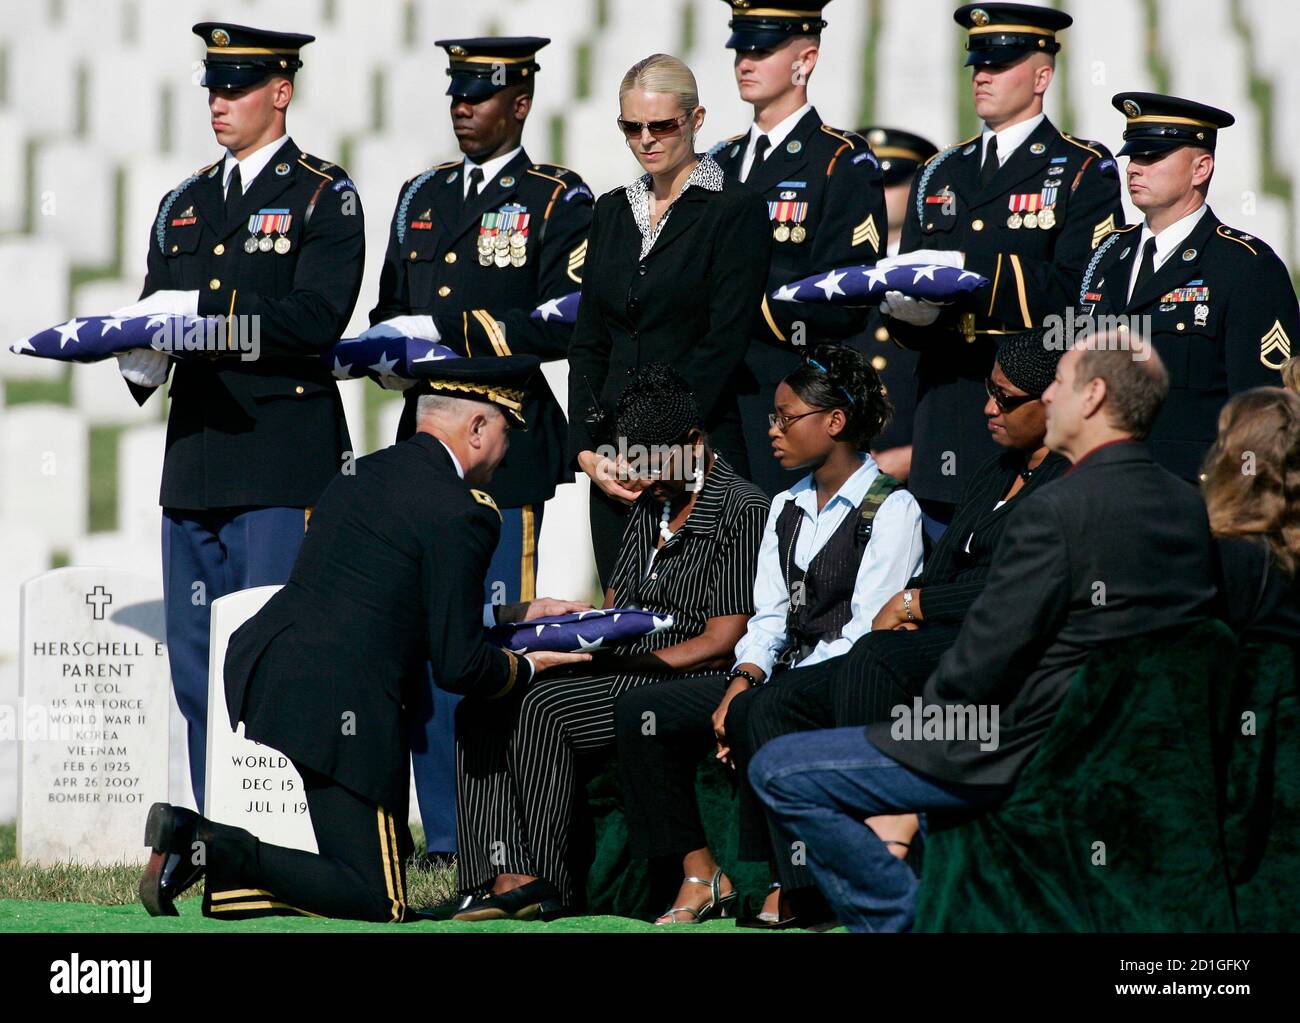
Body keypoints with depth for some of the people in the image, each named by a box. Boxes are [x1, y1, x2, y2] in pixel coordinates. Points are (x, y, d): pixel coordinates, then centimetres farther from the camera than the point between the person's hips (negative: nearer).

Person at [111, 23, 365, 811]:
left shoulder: (324, 197, 0)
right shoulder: (185, 204, 19)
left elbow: (317, 317, -14)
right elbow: (156, 310, 17)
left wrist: (200, 310, -18)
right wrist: (141, 355, -7)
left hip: (285, 461, -7)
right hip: (195, 463, 7)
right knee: (195, 659, 6)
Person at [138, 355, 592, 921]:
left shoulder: (363, 472, 16)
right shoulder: (460, 514, -10)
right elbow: (458, 666, -9)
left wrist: (511, 615, 33)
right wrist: (525, 669, 11)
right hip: (332, 708, -8)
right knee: (374, 903, -2)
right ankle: (218, 850, -17)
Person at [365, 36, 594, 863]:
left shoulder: (559, 202, -1)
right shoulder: (422, 197, 18)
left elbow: (564, 326, -12)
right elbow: (390, 312, 22)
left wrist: (446, 329, -16)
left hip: (507, 448, -6)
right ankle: (443, 838, 9)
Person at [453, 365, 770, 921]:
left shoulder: (744, 511, -6)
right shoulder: (650, 505, 21)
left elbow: (720, 643, -12)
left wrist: (632, 661, -17)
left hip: (685, 683, -9)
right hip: (626, 674, 9)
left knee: (543, 707, -28)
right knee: (481, 711, -12)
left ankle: (549, 885, -19)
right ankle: (508, 876, -25)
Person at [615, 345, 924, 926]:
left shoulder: (891, 509, -4)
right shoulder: (787, 509, 21)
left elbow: (865, 634, -13)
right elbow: (769, 617, 15)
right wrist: (744, 680, -9)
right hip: (783, 675, 8)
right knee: (640, 713, -9)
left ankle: (788, 889, -26)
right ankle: (698, 875, -11)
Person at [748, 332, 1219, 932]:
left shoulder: (1056, 511, -23)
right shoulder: (1192, 509, 2)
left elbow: (985, 658, -21)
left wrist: (920, 719, 0)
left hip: (1028, 751, -9)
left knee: (778, 772, -6)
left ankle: (897, 916, 0)